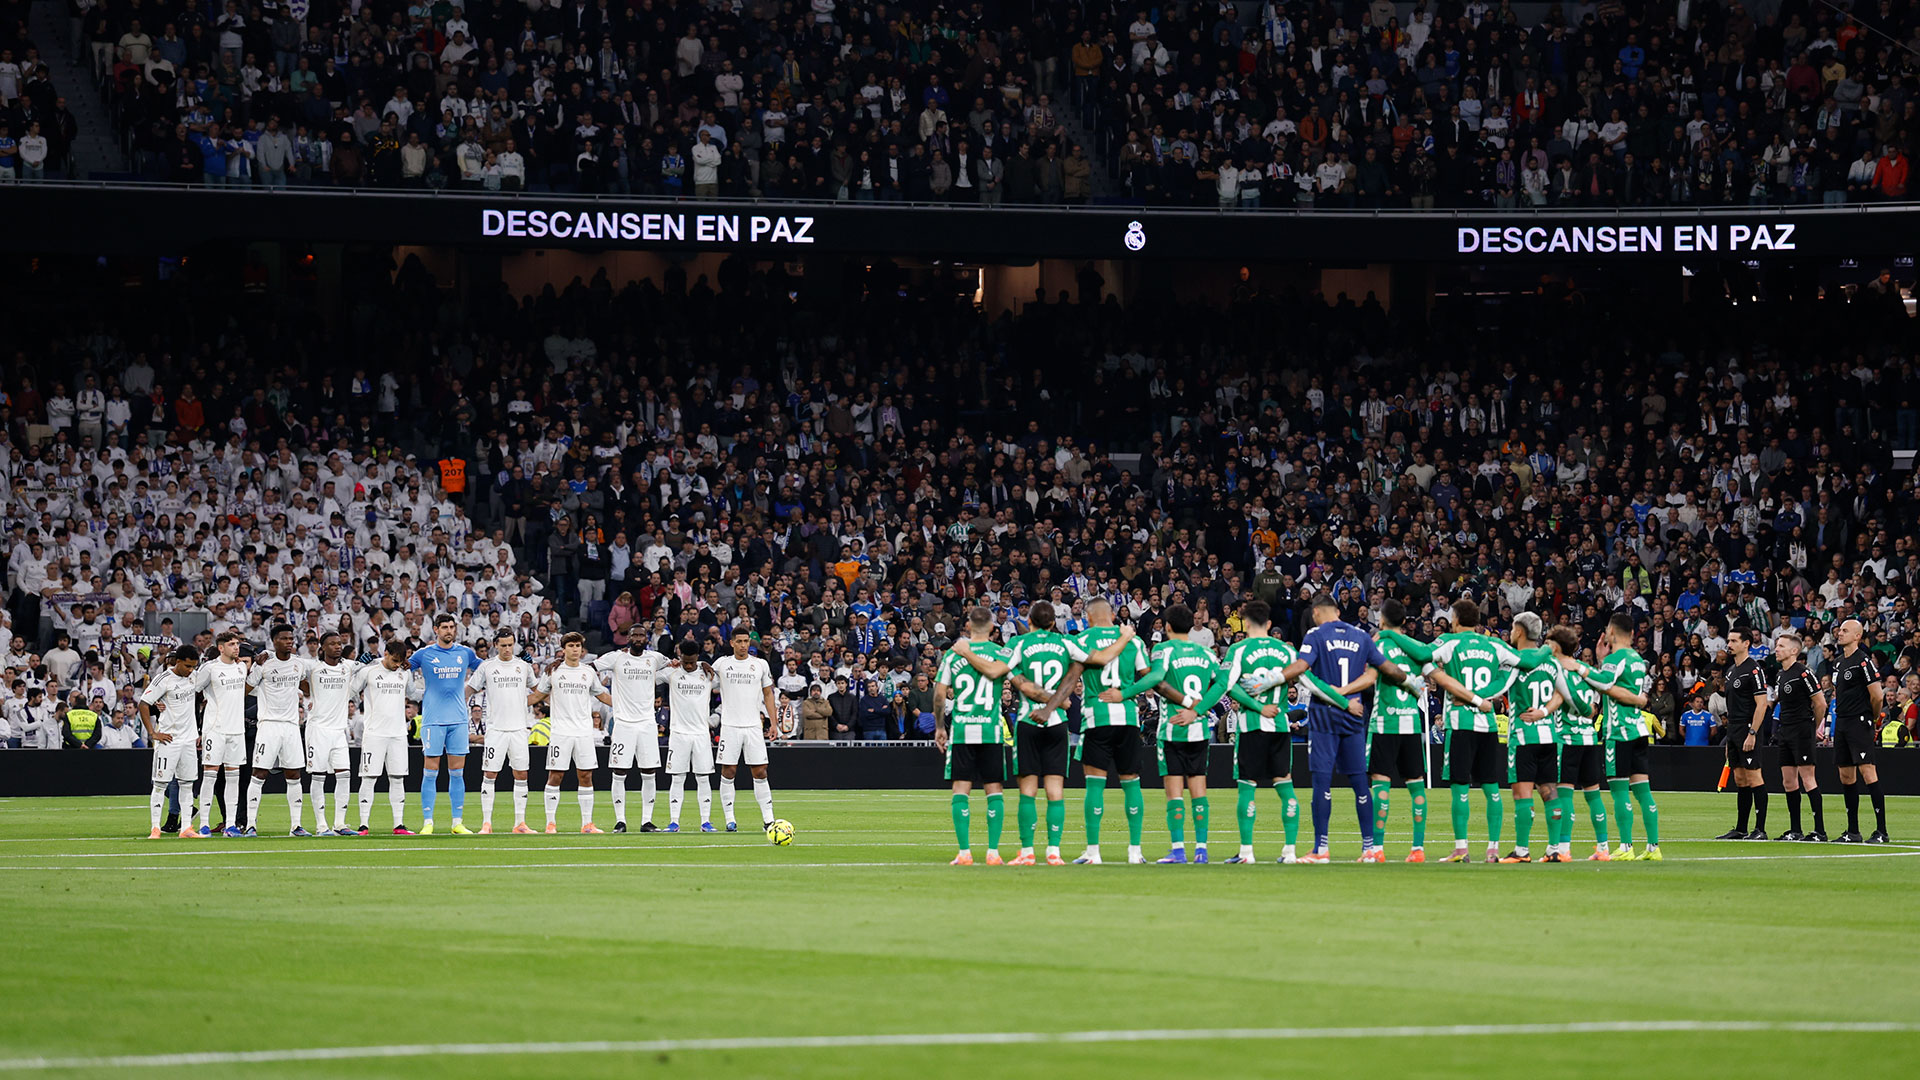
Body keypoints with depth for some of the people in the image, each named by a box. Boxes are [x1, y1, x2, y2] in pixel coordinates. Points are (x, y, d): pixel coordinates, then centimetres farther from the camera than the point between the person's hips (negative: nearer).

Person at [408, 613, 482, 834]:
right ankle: (427, 822, -1)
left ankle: (457, 822, 7)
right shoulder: (424, 654, 0)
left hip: (458, 719, 3)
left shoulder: (465, 653, 9)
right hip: (433, 720, -3)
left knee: (457, 772, 4)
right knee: (430, 772, -4)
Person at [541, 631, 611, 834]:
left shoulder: (589, 672, 10)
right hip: (560, 731, -2)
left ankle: (587, 823, 6)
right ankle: (551, 822, 2)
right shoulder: (553, 671, 3)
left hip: (584, 732, 2)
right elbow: (540, 695, 14)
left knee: (586, 777, 1)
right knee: (555, 776, -4)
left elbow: (602, 696, 22)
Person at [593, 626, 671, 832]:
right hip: (623, 723, -3)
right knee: (619, 774, -3)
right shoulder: (616, 657, -1)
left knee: (649, 774, 2)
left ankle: (647, 820, 8)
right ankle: (620, 820, 4)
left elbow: (674, 665, 27)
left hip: (647, 723, 3)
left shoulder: (654, 658, 8)